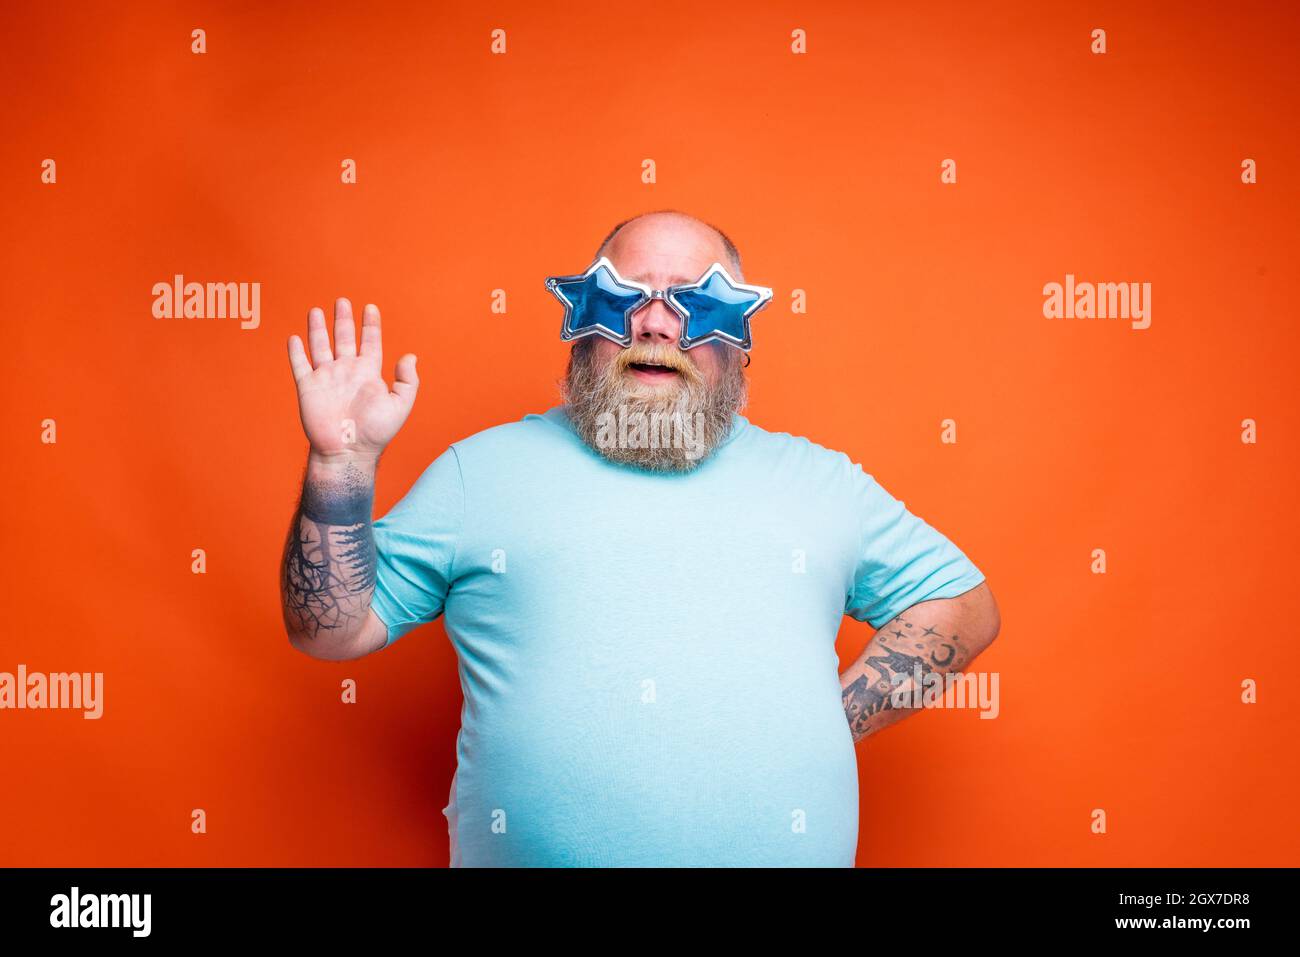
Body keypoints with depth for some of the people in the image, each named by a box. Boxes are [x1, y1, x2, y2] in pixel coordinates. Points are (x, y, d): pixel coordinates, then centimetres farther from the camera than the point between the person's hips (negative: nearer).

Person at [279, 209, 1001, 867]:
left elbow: (963, 604, 10)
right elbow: (331, 629, 5)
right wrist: (344, 461, -8)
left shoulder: (817, 479, 10)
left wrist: (828, 721, -2)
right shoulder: (483, 471, 7)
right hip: (526, 848, 0)